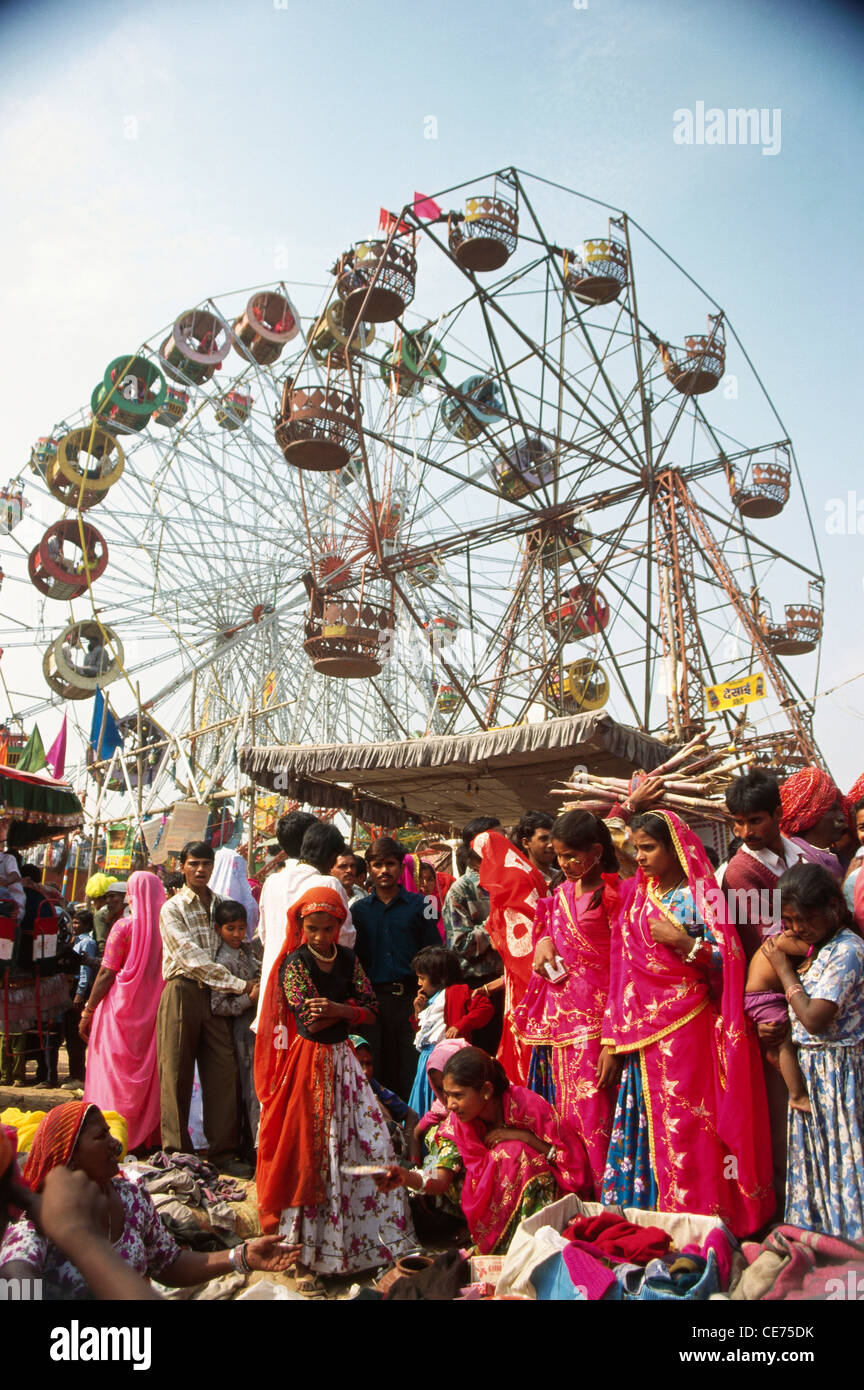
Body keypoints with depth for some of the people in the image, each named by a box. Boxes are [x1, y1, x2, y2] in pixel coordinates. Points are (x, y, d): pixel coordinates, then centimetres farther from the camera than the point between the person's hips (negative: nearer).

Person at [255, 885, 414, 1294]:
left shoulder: (348, 960, 6)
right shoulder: (294, 963, -8)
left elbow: (370, 1013, 0)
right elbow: (310, 1022, -16)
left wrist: (337, 1009, -16)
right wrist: (350, 1008, -15)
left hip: (342, 1061, 5)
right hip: (308, 1063, -5)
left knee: (364, 1143, 2)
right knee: (309, 1155, -1)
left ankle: (354, 1243, 16)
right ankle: (305, 1259, 10)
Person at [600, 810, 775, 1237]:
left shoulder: (697, 895, -5)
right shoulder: (634, 895, 10)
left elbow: (726, 960, -7)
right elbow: (621, 967, 10)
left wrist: (682, 942, -20)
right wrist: (611, 1038, 7)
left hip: (687, 1024, -5)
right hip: (643, 1031, 5)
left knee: (687, 1123, -2)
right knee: (649, 1121, 7)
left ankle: (699, 1214, 11)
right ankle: (655, 1215, 19)